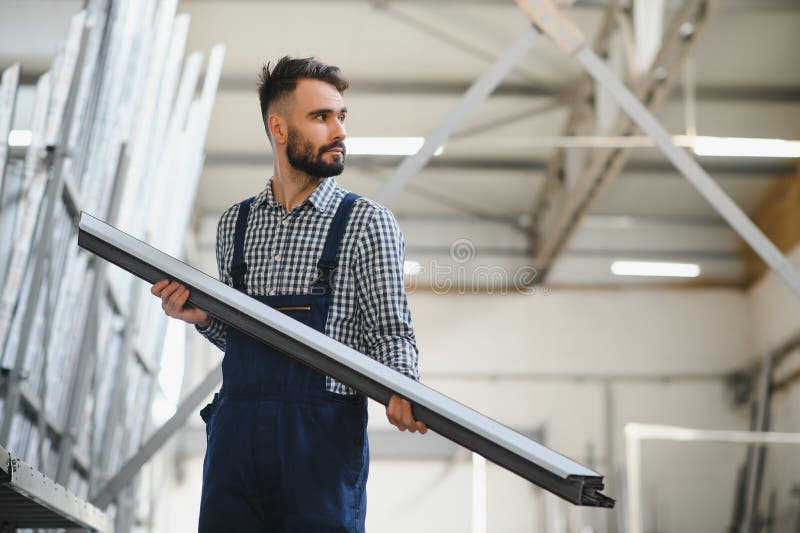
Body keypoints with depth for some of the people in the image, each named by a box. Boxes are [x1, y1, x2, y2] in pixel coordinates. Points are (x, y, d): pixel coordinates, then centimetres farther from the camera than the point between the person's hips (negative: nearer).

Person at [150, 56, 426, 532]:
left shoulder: (367, 222, 1)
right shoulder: (235, 224, 14)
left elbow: (390, 332, -1)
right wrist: (203, 317, 1)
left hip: (324, 436, -3)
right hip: (236, 433, 4)